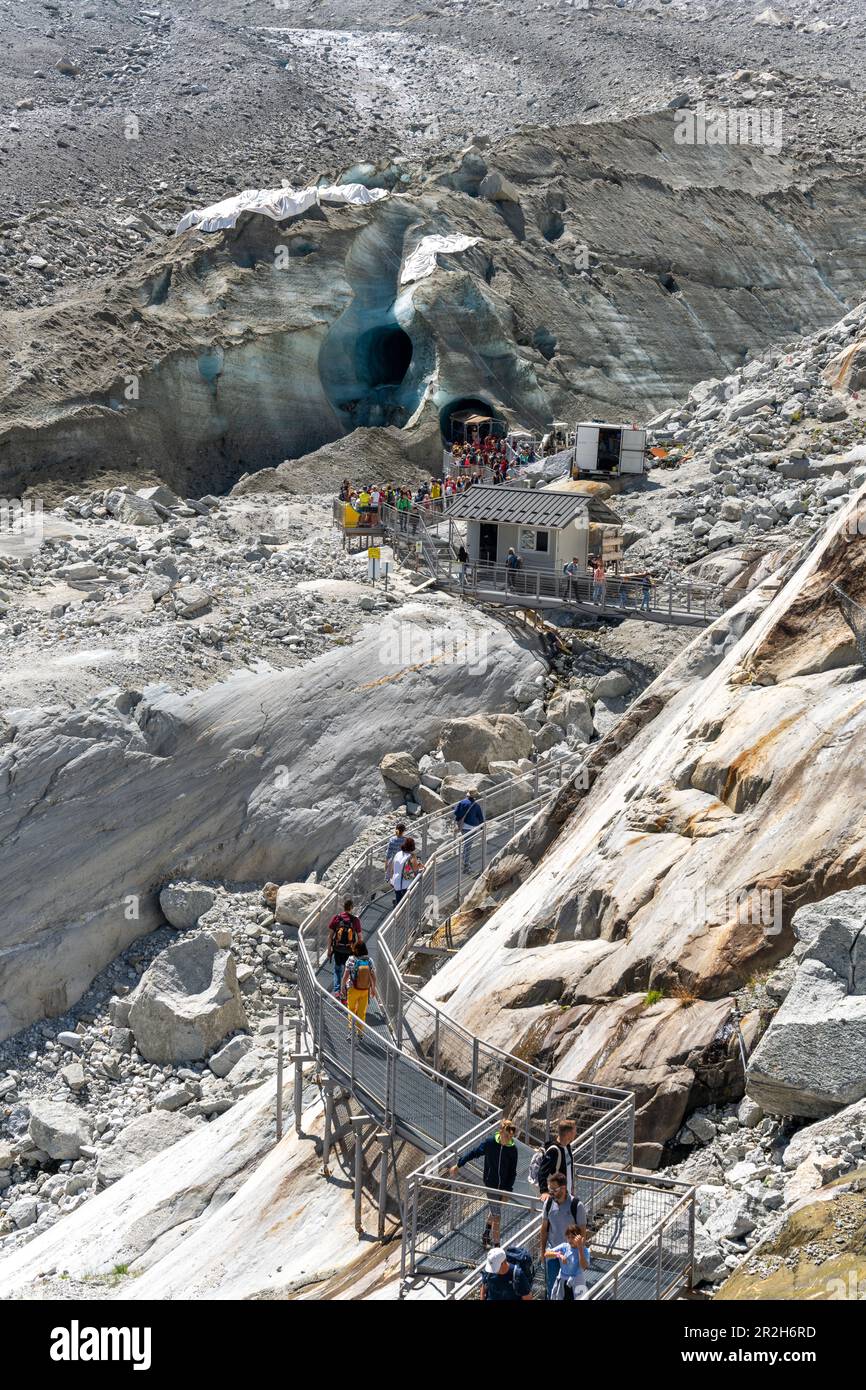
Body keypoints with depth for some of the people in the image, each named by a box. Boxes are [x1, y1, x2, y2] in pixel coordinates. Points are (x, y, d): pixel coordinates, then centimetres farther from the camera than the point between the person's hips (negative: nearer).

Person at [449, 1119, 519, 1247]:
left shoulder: (512, 1149, -8)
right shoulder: (490, 1142, -14)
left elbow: (512, 1172, 0)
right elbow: (473, 1153, -1)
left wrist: (508, 1190, -6)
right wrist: (458, 1165, 5)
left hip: (503, 1186, 3)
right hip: (490, 1184, -3)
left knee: (494, 1211, 19)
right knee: (496, 1214, -5)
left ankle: (486, 1237, 42)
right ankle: (496, 1245, 5)